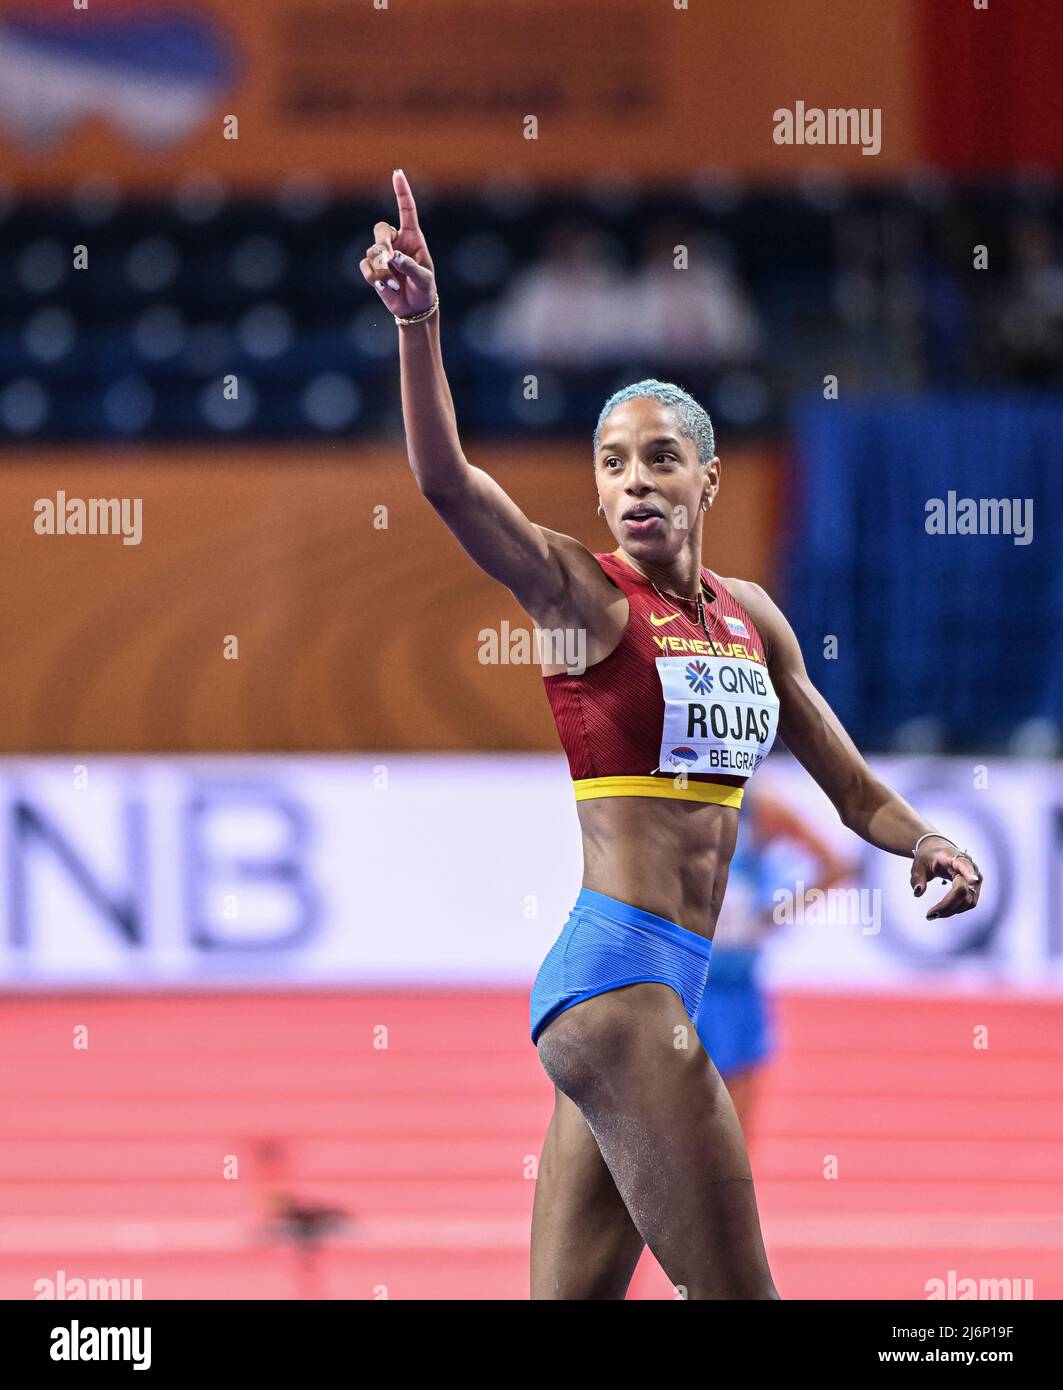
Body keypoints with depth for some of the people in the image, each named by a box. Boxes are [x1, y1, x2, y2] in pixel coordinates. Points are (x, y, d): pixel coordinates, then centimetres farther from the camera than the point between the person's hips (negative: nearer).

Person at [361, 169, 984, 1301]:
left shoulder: (749, 615, 16)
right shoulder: (581, 593, -3)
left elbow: (851, 786, 21)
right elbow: (445, 478, -19)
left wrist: (928, 842, 0)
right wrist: (417, 323, -33)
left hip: (676, 984, 7)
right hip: (615, 968, -7)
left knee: (574, 1300, 7)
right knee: (734, 1292, -11)